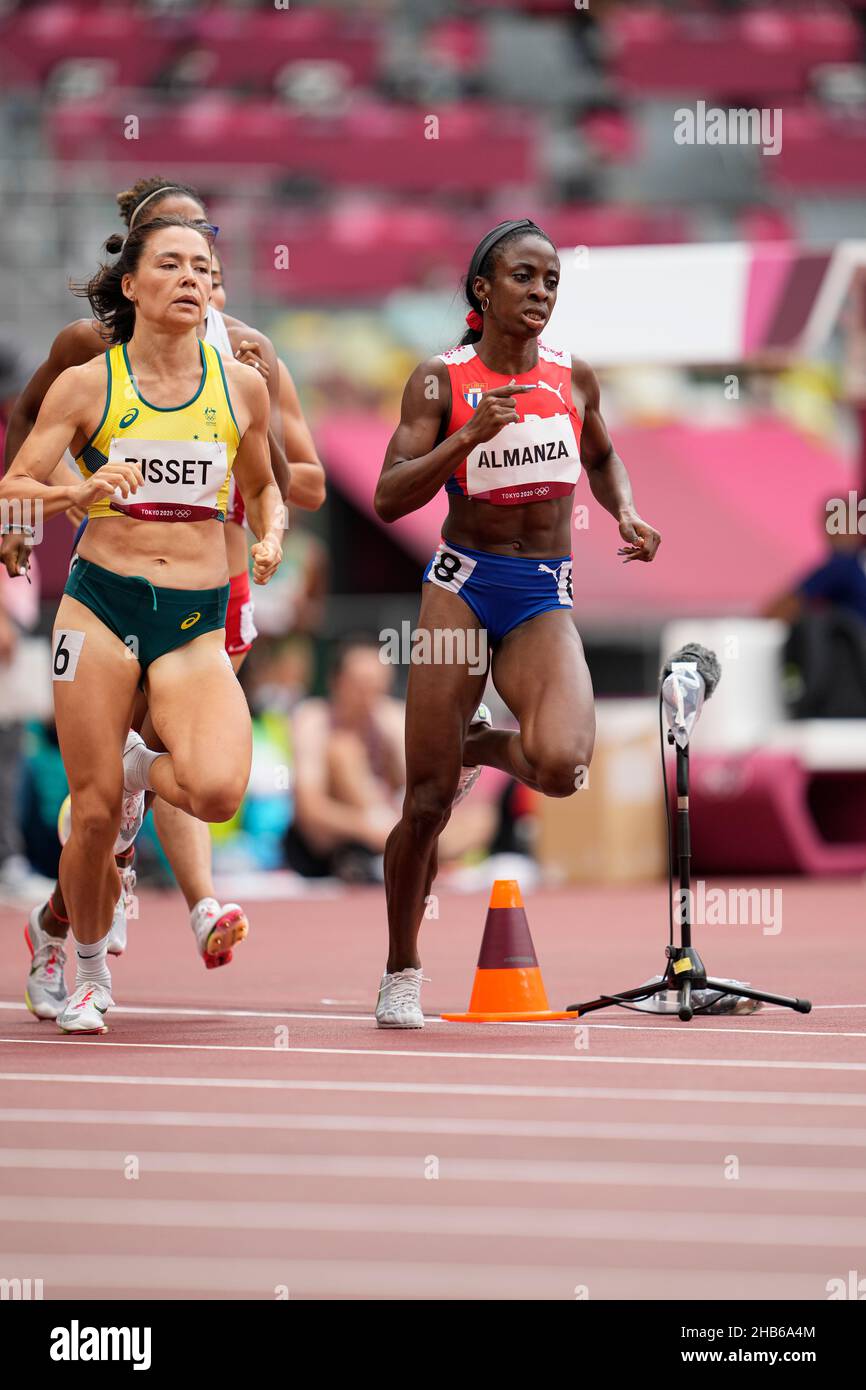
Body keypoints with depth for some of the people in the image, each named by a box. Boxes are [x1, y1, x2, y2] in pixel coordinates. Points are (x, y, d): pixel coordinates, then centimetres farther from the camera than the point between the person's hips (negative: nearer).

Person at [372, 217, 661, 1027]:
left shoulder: (574, 378, 6)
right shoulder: (441, 379, -4)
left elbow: (601, 456, 27)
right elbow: (388, 499, -11)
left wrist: (626, 513, 8)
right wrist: (470, 436, -21)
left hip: (545, 598, 2)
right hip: (462, 585, -2)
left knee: (561, 766, -25)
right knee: (427, 802, -2)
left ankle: (482, 746, 12)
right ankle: (401, 972, 18)